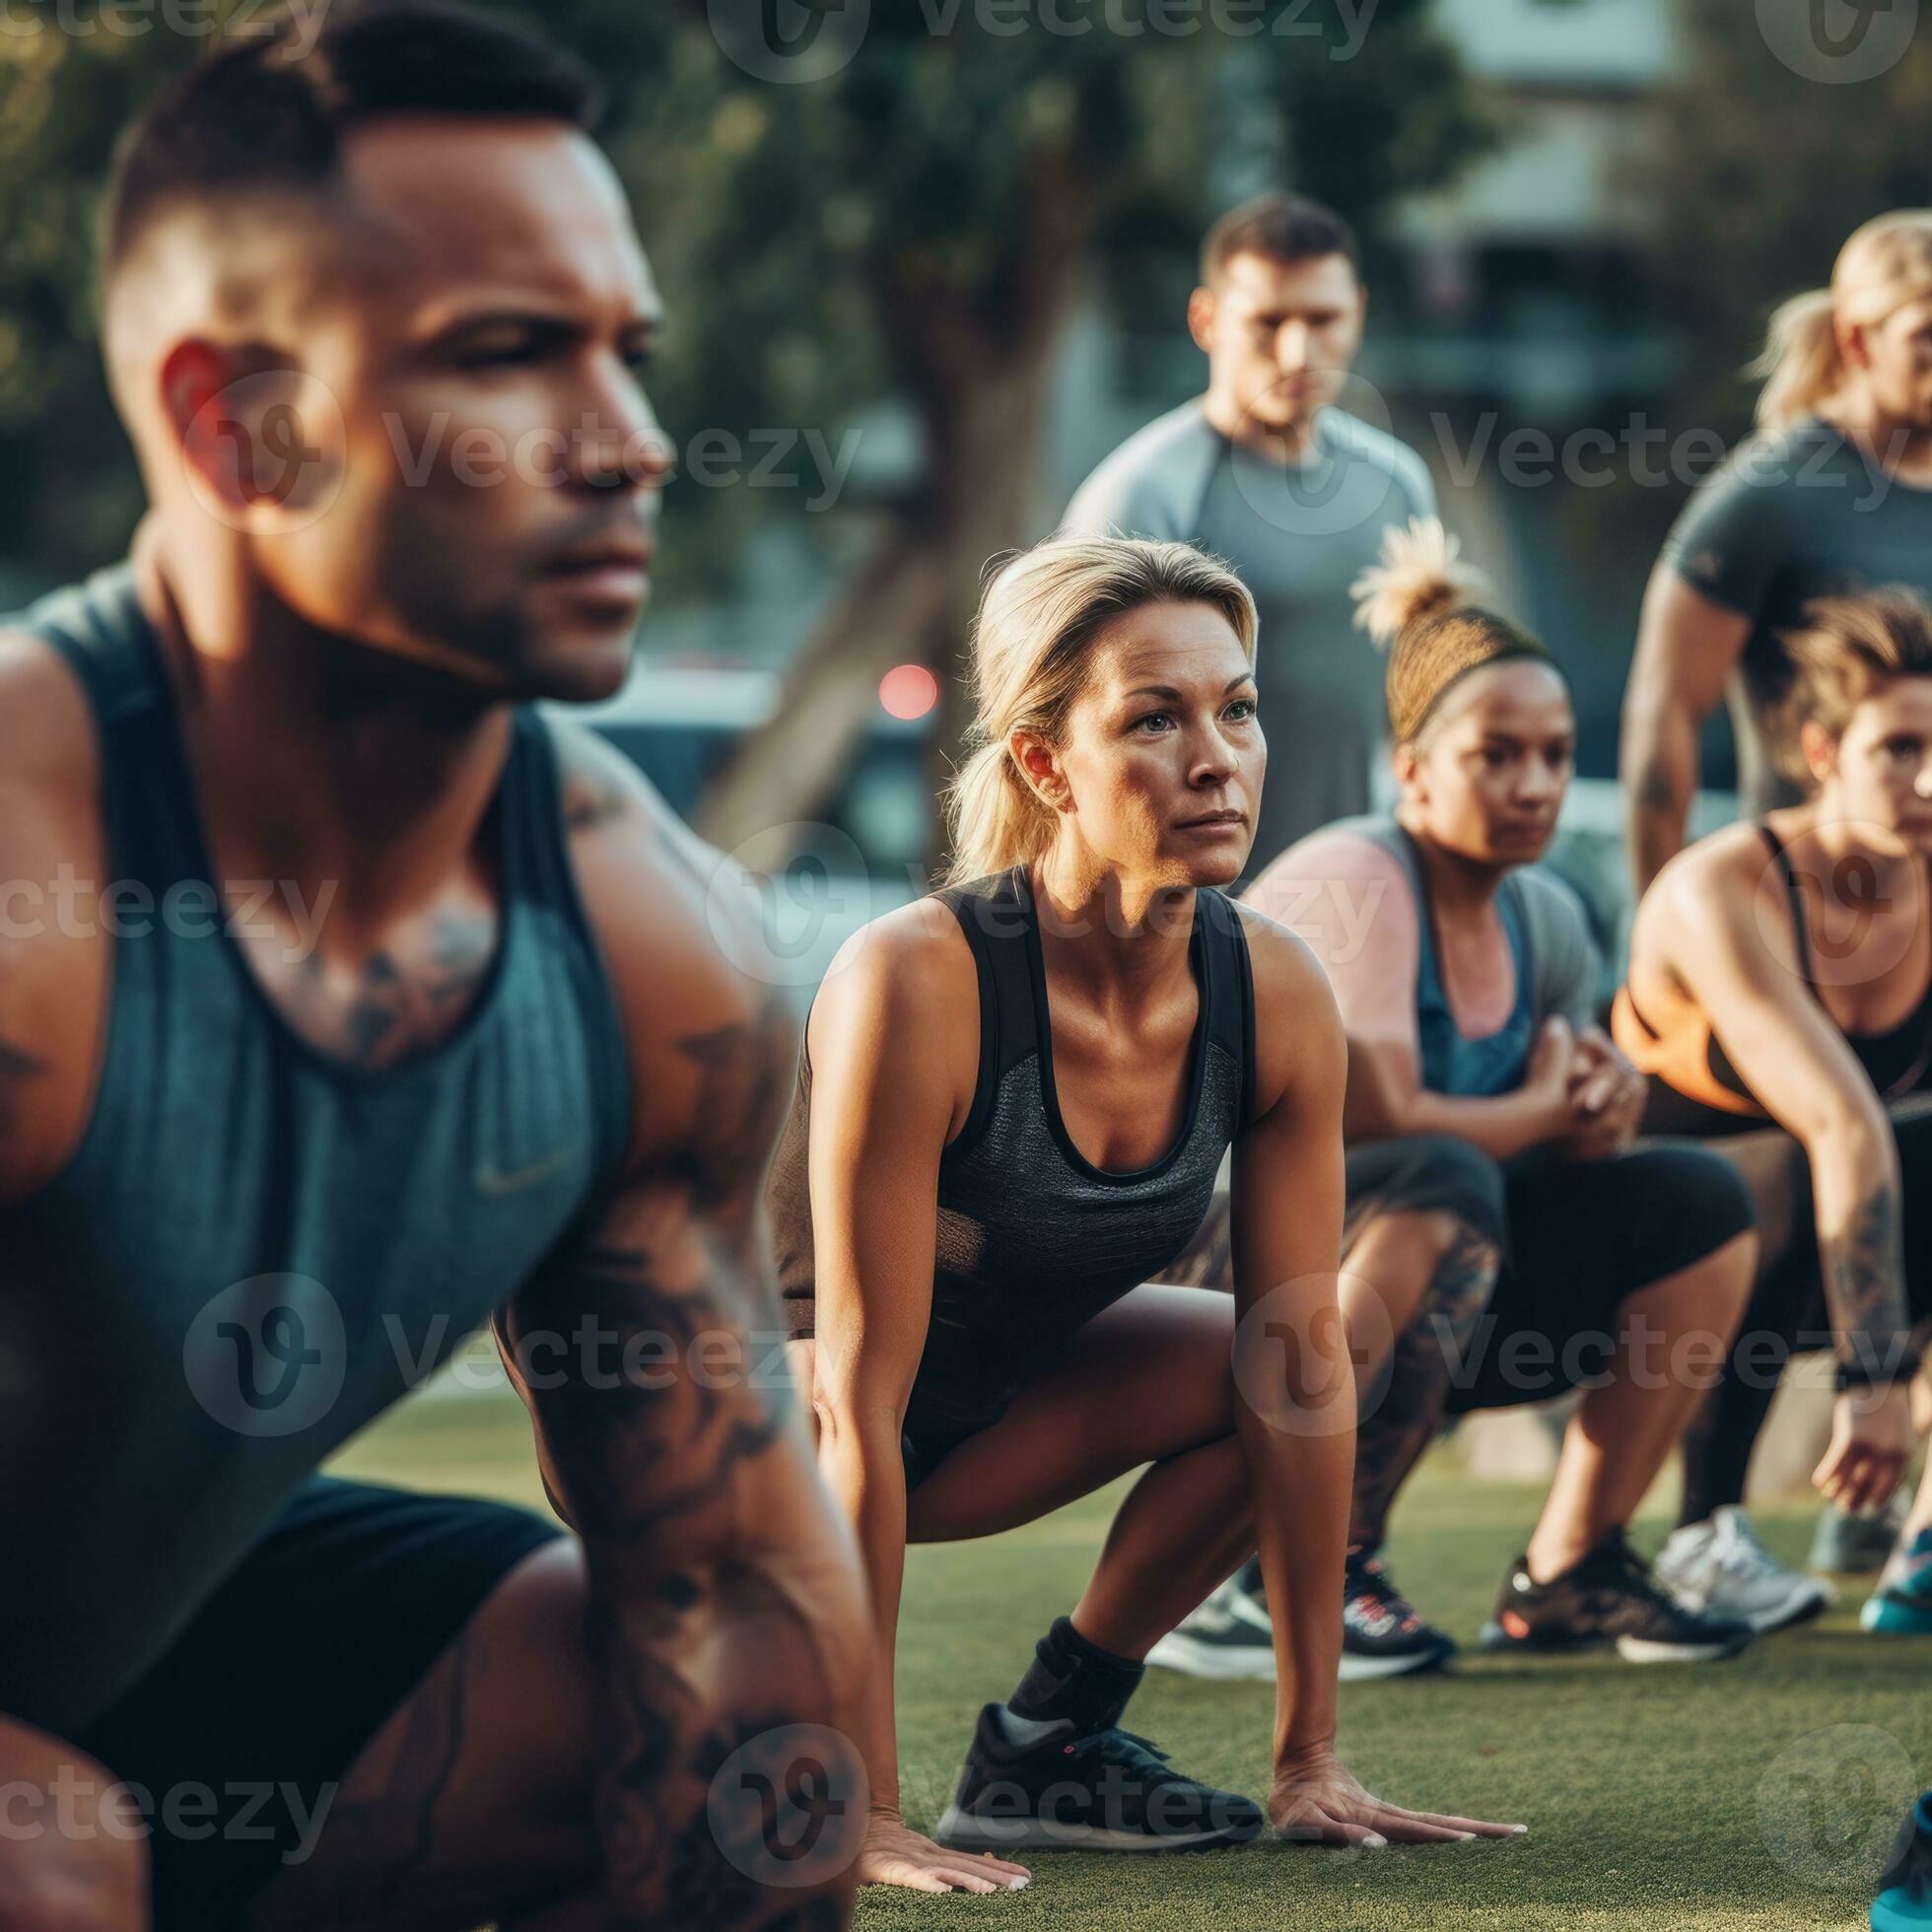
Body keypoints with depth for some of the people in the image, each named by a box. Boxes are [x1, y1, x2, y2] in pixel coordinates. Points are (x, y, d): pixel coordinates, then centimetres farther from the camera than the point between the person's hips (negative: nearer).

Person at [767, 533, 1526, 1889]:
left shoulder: (1278, 997, -16)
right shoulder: (919, 981, -33)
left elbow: (1301, 1364, -10)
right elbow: (859, 1402, -32)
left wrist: (1309, 1757, -9)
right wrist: (863, 1815, -31)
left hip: (978, 1389, 6)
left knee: (1269, 1370, -13)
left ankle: (1051, 1742, 5)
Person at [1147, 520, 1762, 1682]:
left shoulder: (1543, 919, 5)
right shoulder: (1352, 886, -20)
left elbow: (1567, 1139, 15)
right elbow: (1377, 1123, -30)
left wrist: (1606, 1098, -9)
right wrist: (1542, 1108, -11)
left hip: (1414, 1303, 9)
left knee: (1699, 1206, 3)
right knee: (1441, 1183, -38)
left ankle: (1568, 1573, 5)